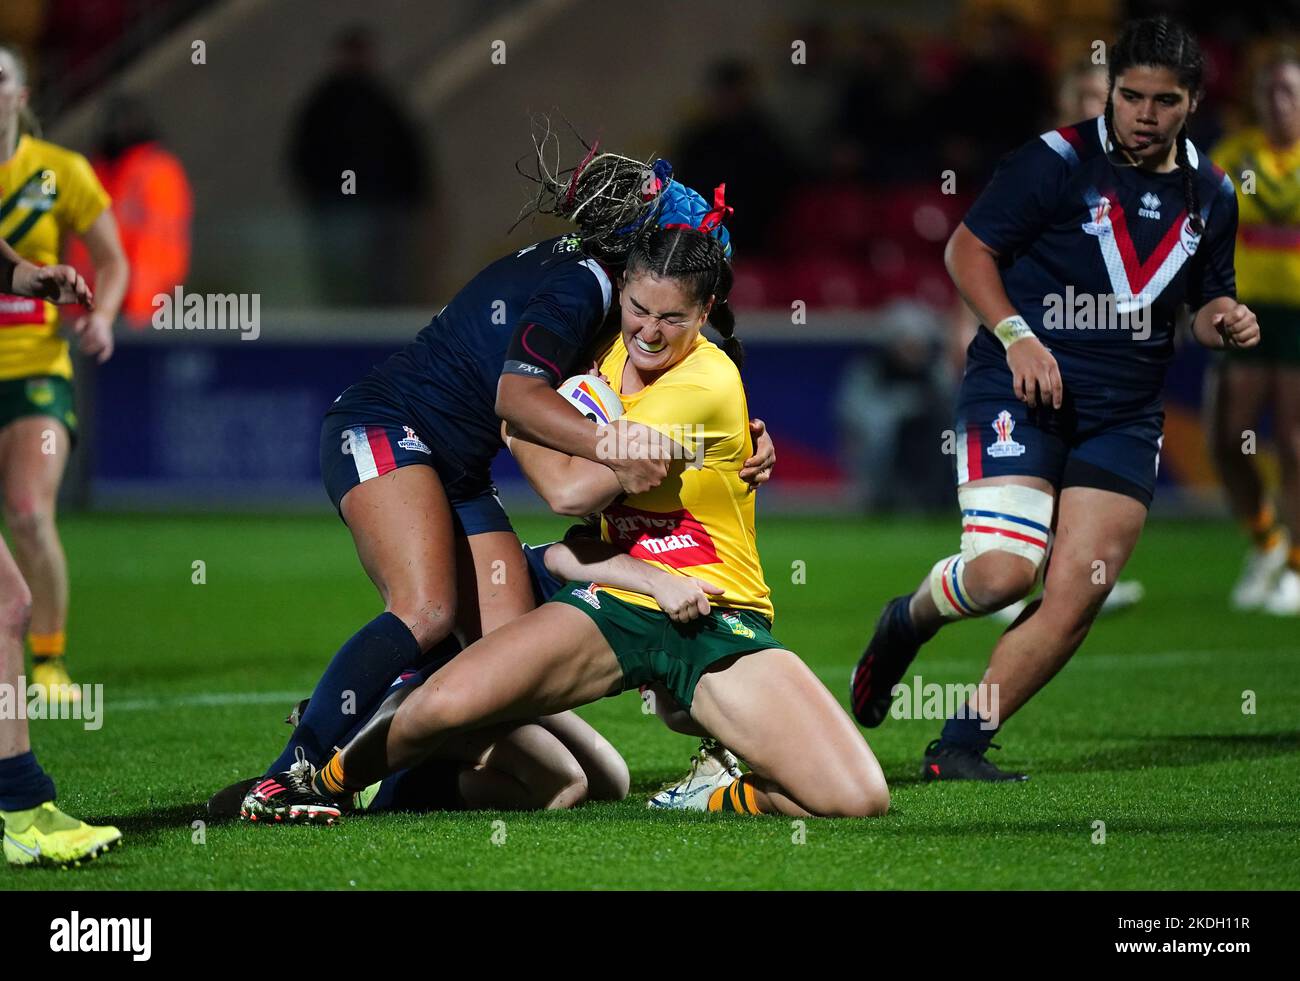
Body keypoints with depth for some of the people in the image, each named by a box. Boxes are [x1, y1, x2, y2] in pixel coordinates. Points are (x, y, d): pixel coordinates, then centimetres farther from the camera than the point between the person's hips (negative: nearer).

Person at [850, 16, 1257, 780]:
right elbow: (968, 249, -3)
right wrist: (1015, 335, -16)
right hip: (1018, 393, -5)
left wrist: (1227, 322, -1)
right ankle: (908, 623, 15)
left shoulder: (1210, 194, 10)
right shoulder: (1058, 160, -6)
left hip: (1124, 415, 5)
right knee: (1003, 572, -19)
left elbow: (1206, 301, 23)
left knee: (1077, 599, -7)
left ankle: (960, 746, 3)